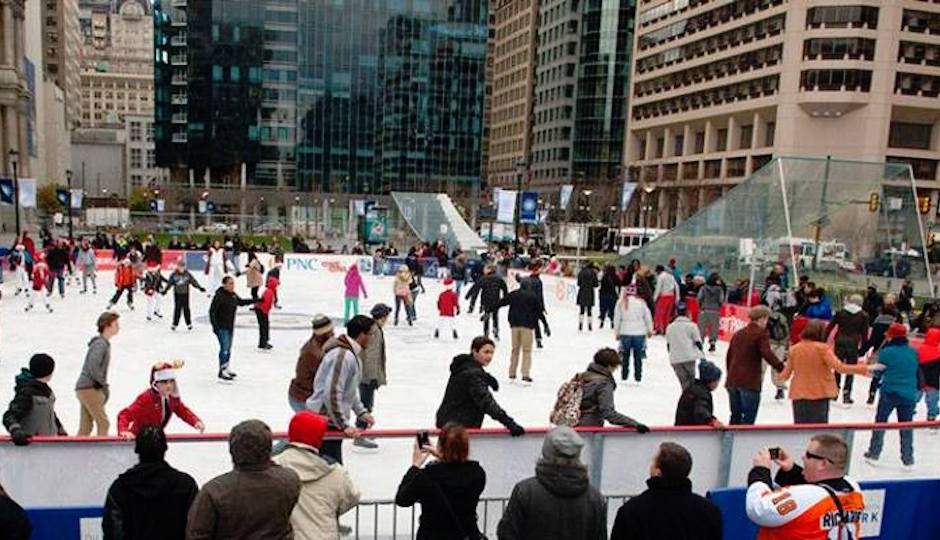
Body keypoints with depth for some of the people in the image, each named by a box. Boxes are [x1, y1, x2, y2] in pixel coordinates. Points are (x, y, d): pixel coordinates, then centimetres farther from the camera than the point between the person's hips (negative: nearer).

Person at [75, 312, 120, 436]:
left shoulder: (104, 343, 16)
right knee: (103, 423, -8)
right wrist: (105, 385, -16)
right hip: (89, 388, -10)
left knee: (85, 428, 12)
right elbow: (93, 367, -25)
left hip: (86, 389, 10)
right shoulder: (100, 344, -14)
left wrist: (104, 386, 10)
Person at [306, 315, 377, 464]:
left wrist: (361, 412, 13)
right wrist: (344, 425, -22)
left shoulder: (351, 354, 10)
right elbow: (332, 394, -27)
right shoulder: (344, 356, -23)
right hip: (325, 422, -10)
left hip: (332, 420, 10)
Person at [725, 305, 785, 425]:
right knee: (749, 417, -2)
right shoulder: (761, 334, -6)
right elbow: (767, 354, -21)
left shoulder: (738, 333, 16)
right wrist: (781, 367, -23)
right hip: (750, 382, -7)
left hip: (732, 380, 7)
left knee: (735, 415, 16)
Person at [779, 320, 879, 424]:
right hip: (820, 394, -3)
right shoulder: (821, 348, -9)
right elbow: (839, 367, -18)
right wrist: (862, 369, -14)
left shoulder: (794, 349, 2)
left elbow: (785, 375, 6)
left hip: (799, 395, 3)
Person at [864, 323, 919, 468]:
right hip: (909, 395, 3)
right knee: (906, 426, 11)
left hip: (890, 392, -3)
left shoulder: (887, 352, -12)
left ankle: (873, 454, 15)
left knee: (880, 422, 10)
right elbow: (917, 372, 11)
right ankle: (908, 460, 17)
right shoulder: (913, 352, 1)